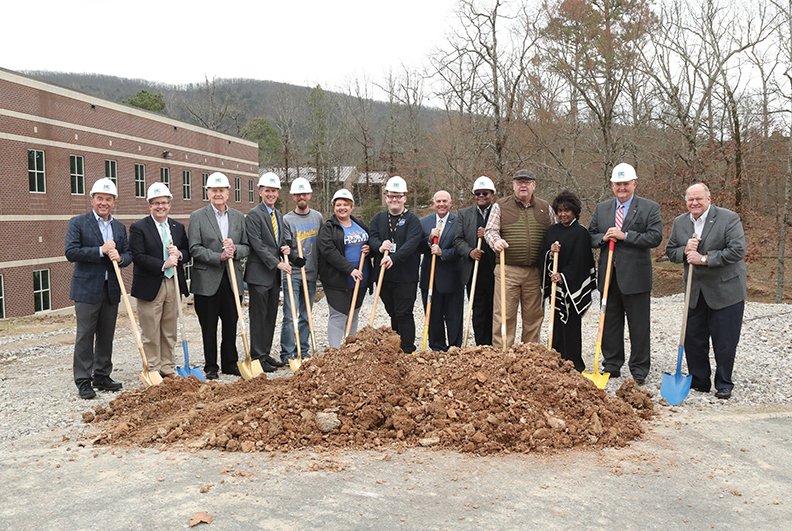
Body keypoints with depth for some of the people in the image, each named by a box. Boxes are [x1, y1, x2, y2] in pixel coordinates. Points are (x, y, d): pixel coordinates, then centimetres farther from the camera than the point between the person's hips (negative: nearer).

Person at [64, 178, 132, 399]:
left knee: (106, 336, 11)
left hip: (111, 290, 5)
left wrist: (120, 257, -11)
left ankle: (102, 376, 22)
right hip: (87, 289, -5)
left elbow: (129, 255, 12)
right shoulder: (78, 223, -2)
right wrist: (101, 250, -17)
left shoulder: (120, 227, 13)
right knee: (85, 336, -1)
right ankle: (83, 381, 6)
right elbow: (70, 252, -13)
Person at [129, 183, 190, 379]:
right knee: (150, 334, 3)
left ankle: (167, 368, 22)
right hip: (150, 287, -5)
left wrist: (179, 255, -8)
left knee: (169, 332, 13)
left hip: (174, 285, 5)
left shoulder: (178, 227, 11)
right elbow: (138, 256, -14)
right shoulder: (138, 228, -5)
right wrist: (163, 265, -20)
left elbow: (188, 252, 14)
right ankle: (153, 370, 13)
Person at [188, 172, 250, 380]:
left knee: (231, 325, 10)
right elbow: (194, 248, -8)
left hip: (232, 279, 3)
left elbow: (247, 247, 10)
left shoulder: (239, 217, 10)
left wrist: (234, 250, -12)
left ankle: (230, 363, 23)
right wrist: (219, 257, -18)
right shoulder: (197, 217, -1)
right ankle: (210, 367, 16)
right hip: (207, 280, -3)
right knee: (209, 327, 5)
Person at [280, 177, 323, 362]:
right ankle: (287, 353, -1)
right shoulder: (287, 219, -1)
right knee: (290, 315, -7)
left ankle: (303, 350, 20)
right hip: (292, 274, -4)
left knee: (306, 315, 11)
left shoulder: (318, 217, 9)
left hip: (311, 273, 4)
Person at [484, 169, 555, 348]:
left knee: (533, 315, 7)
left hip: (535, 272, 2)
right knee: (503, 314, -4)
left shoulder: (545, 208, 13)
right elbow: (490, 230, -1)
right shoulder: (500, 206, 6)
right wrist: (496, 241, -22)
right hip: (507, 270, -2)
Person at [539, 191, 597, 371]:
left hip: (573, 285, -5)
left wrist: (563, 276, -19)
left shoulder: (580, 232, -6)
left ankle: (574, 363, 6)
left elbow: (578, 261, -12)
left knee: (571, 323, -2)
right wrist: (550, 251, -12)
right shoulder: (552, 231, 11)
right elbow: (542, 255, 9)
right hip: (555, 283, 5)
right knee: (557, 322, 7)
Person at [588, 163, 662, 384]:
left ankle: (639, 370, 14)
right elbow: (590, 237, 13)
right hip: (609, 276, 4)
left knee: (639, 326, 3)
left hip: (635, 276, -4)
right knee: (610, 323, 11)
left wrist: (625, 235, -17)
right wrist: (603, 238, -9)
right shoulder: (601, 209, 12)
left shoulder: (649, 208, -1)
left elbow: (655, 237, -11)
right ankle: (611, 366, 23)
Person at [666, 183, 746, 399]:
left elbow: (737, 251, -19)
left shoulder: (729, 219, -11)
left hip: (726, 291, -5)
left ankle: (724, 385, 17)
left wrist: (704, 258, -22)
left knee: (725, 342, 2)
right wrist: (685, 250, -12)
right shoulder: (679, 223, 6)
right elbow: (670, 251, 11)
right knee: (693, 339, 8)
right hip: (696, 293, 5)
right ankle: (699, 381, 22)